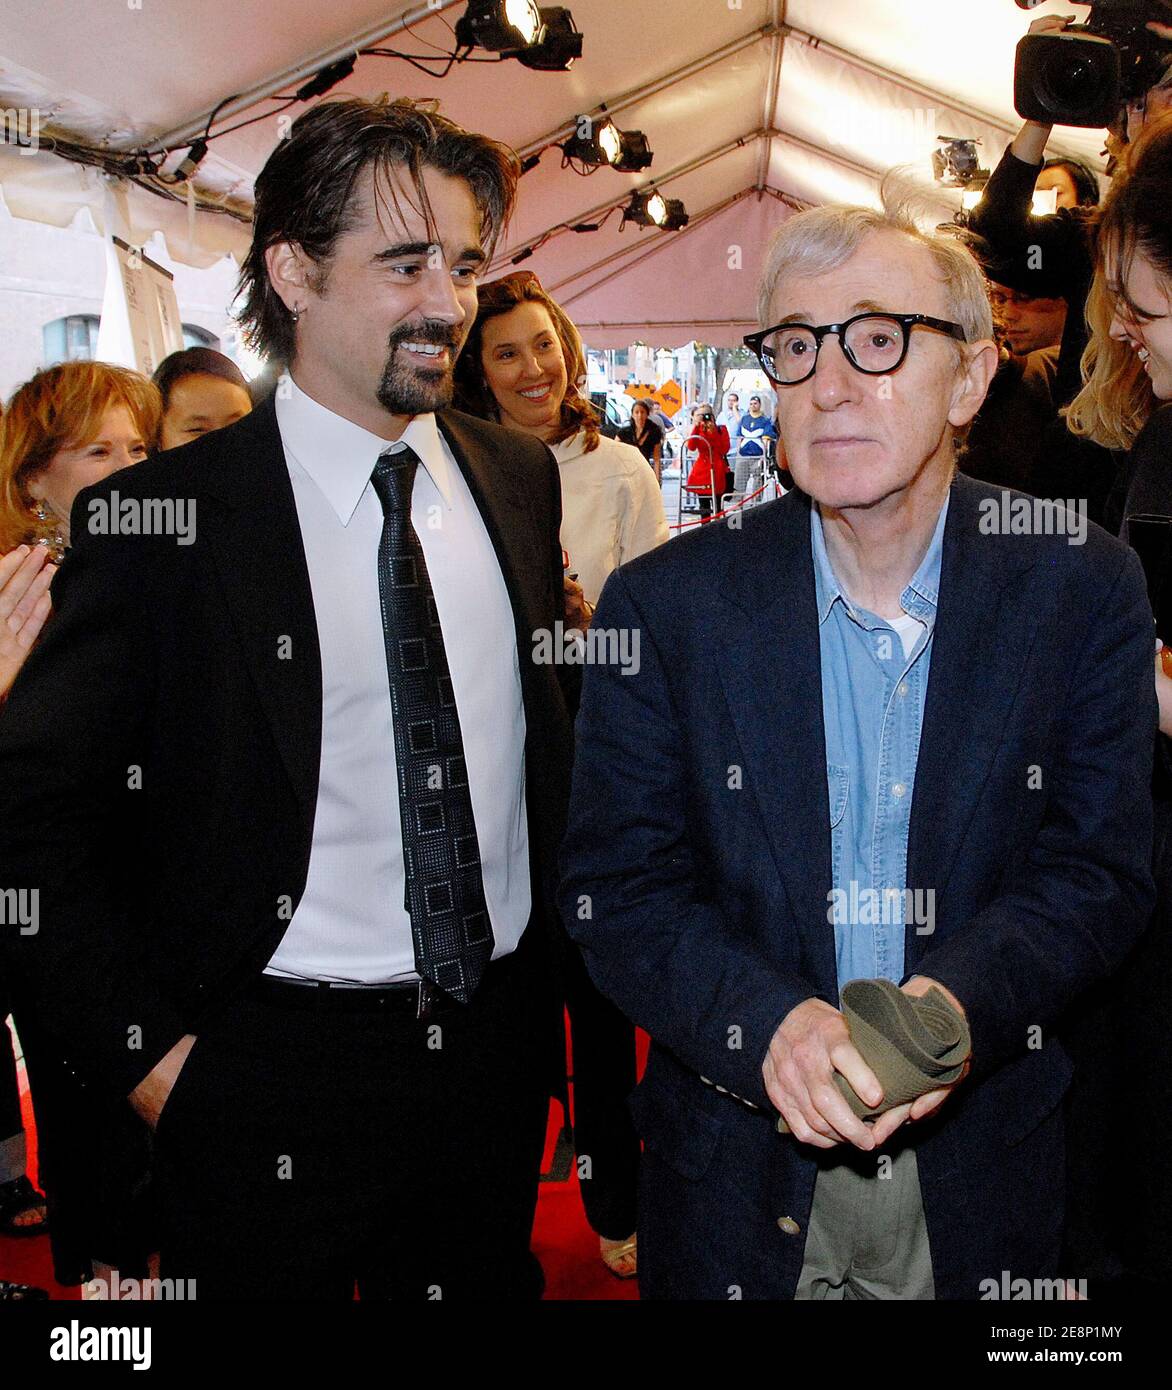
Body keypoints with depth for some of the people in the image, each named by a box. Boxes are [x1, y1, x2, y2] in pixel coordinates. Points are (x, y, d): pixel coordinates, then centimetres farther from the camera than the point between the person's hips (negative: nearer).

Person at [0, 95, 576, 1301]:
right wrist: (146, 1053, -10)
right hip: (270, 1077, -4)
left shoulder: (521, 480, 3)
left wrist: (553, 970, 8)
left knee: (491, 1280, 21)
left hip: (498, 1053, 5)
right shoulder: (165, 515, -12)